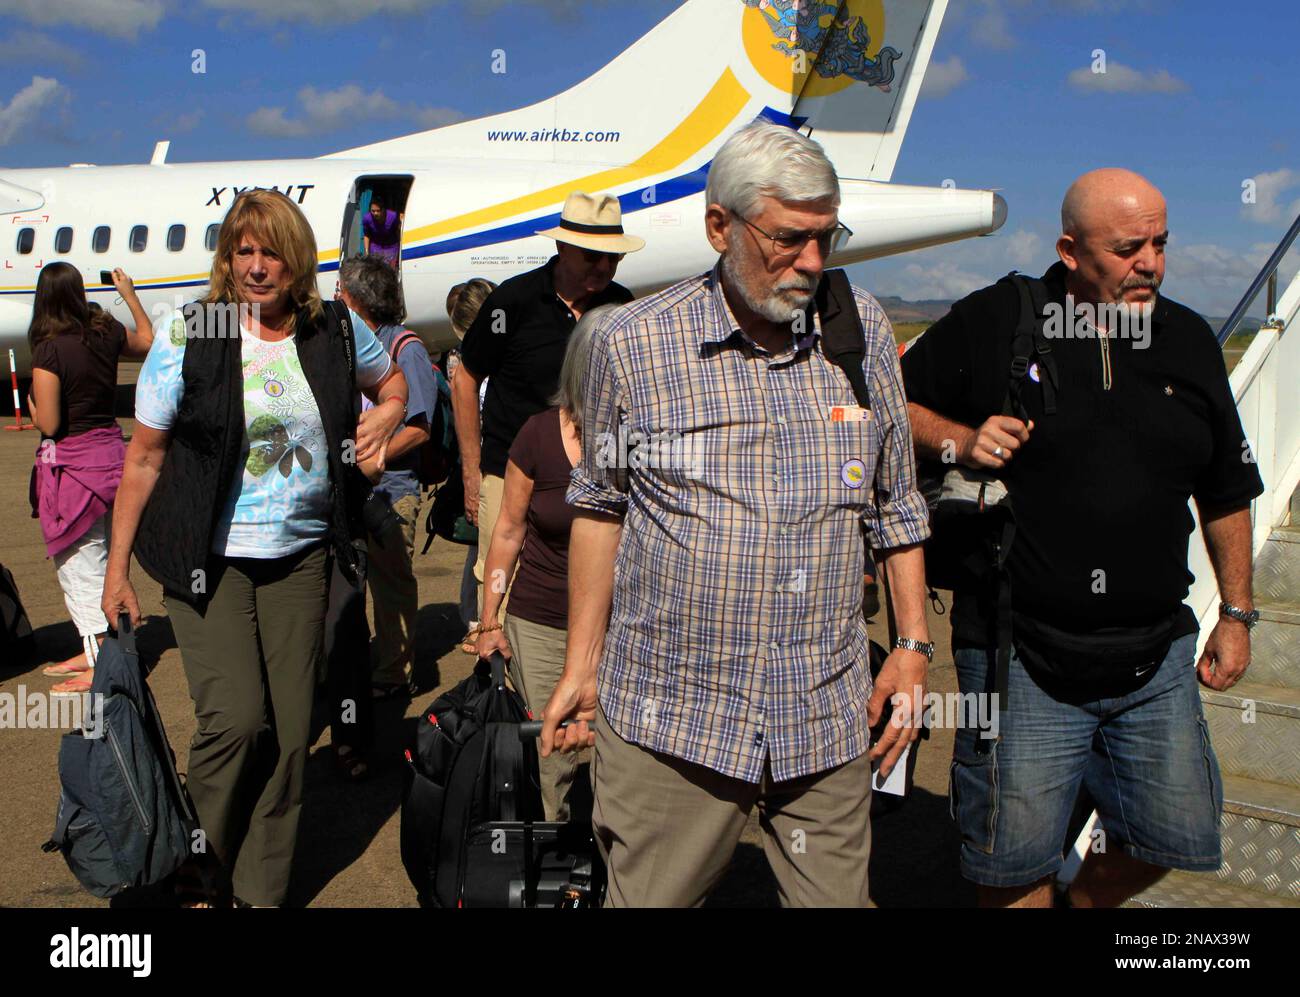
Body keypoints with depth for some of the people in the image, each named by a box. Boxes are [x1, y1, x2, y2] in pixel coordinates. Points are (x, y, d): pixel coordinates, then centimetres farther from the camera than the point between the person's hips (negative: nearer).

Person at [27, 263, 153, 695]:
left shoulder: (49, 352, -19)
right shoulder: (108, 332, 0)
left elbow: (48, 424, -17)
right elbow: (148, 341, 23)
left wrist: (30, 402, 4)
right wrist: (130, 294, 32)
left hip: (72, 464, -7)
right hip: (110, 450, 7)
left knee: (79, 568, 1)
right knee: (99, 562, 18)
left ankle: (101, 665, 5)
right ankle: (96, 648, 30)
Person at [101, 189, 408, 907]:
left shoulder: (337, 331, 0)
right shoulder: (186, 336, -7)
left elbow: (391, 381, 22)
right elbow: (144, 457, -2)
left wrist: (385, 417, -2)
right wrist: (117, 566, -1)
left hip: (300, 557, 3)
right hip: (208, 558, -3)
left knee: (289, 733, 5)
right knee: (236, 718, -14)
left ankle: (262, 891, 22)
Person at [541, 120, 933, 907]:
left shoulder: (862, 330, 3)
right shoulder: (634, 344, -3)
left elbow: (896, 505, 12)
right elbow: (601, 504, 7)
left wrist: (913, 643, 8)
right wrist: (583, 664, 8)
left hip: (829, 720, 2)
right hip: (667, 720, -2)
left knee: (837, 896, 9)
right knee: (649, 897, 5)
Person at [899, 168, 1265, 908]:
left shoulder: (1190, 341, 6)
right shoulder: (993, 322, -6)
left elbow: (1227, 492, 14)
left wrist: (1237, 612, 14)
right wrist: (961, 439, -16)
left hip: (1155, 657, 4)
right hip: (1022, 657, -4)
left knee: (1176, 834, 12)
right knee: (1016, 859, 4)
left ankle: (1086, 902, 40)